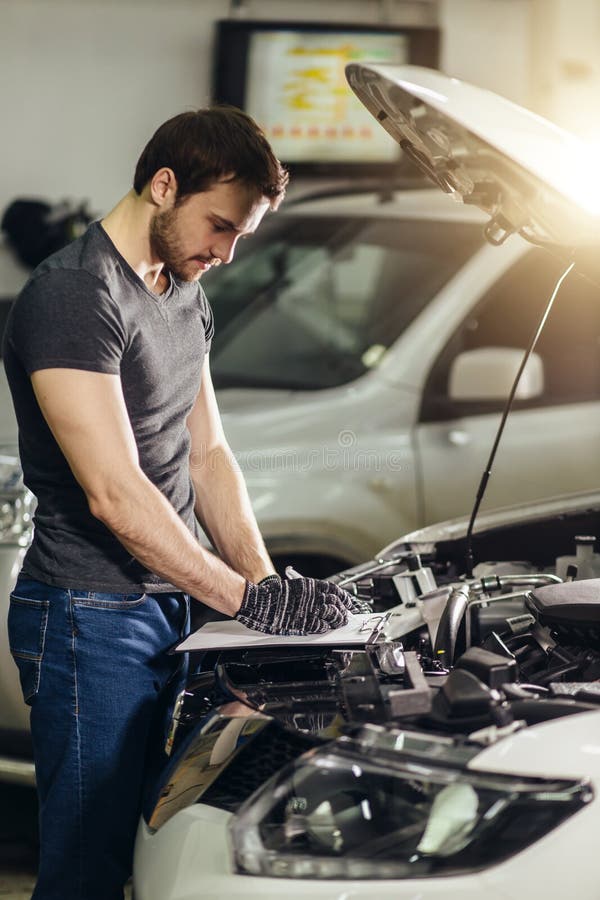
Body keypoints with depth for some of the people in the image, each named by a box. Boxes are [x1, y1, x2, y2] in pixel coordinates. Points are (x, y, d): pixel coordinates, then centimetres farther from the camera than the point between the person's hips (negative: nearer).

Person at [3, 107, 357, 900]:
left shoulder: (187, 299, 15)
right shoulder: (73, 297, -17)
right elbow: (115, 493, -22)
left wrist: (266, 583, 4)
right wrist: (248, 599, -21)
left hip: (168, 610, 9)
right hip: (90, 619, -9)